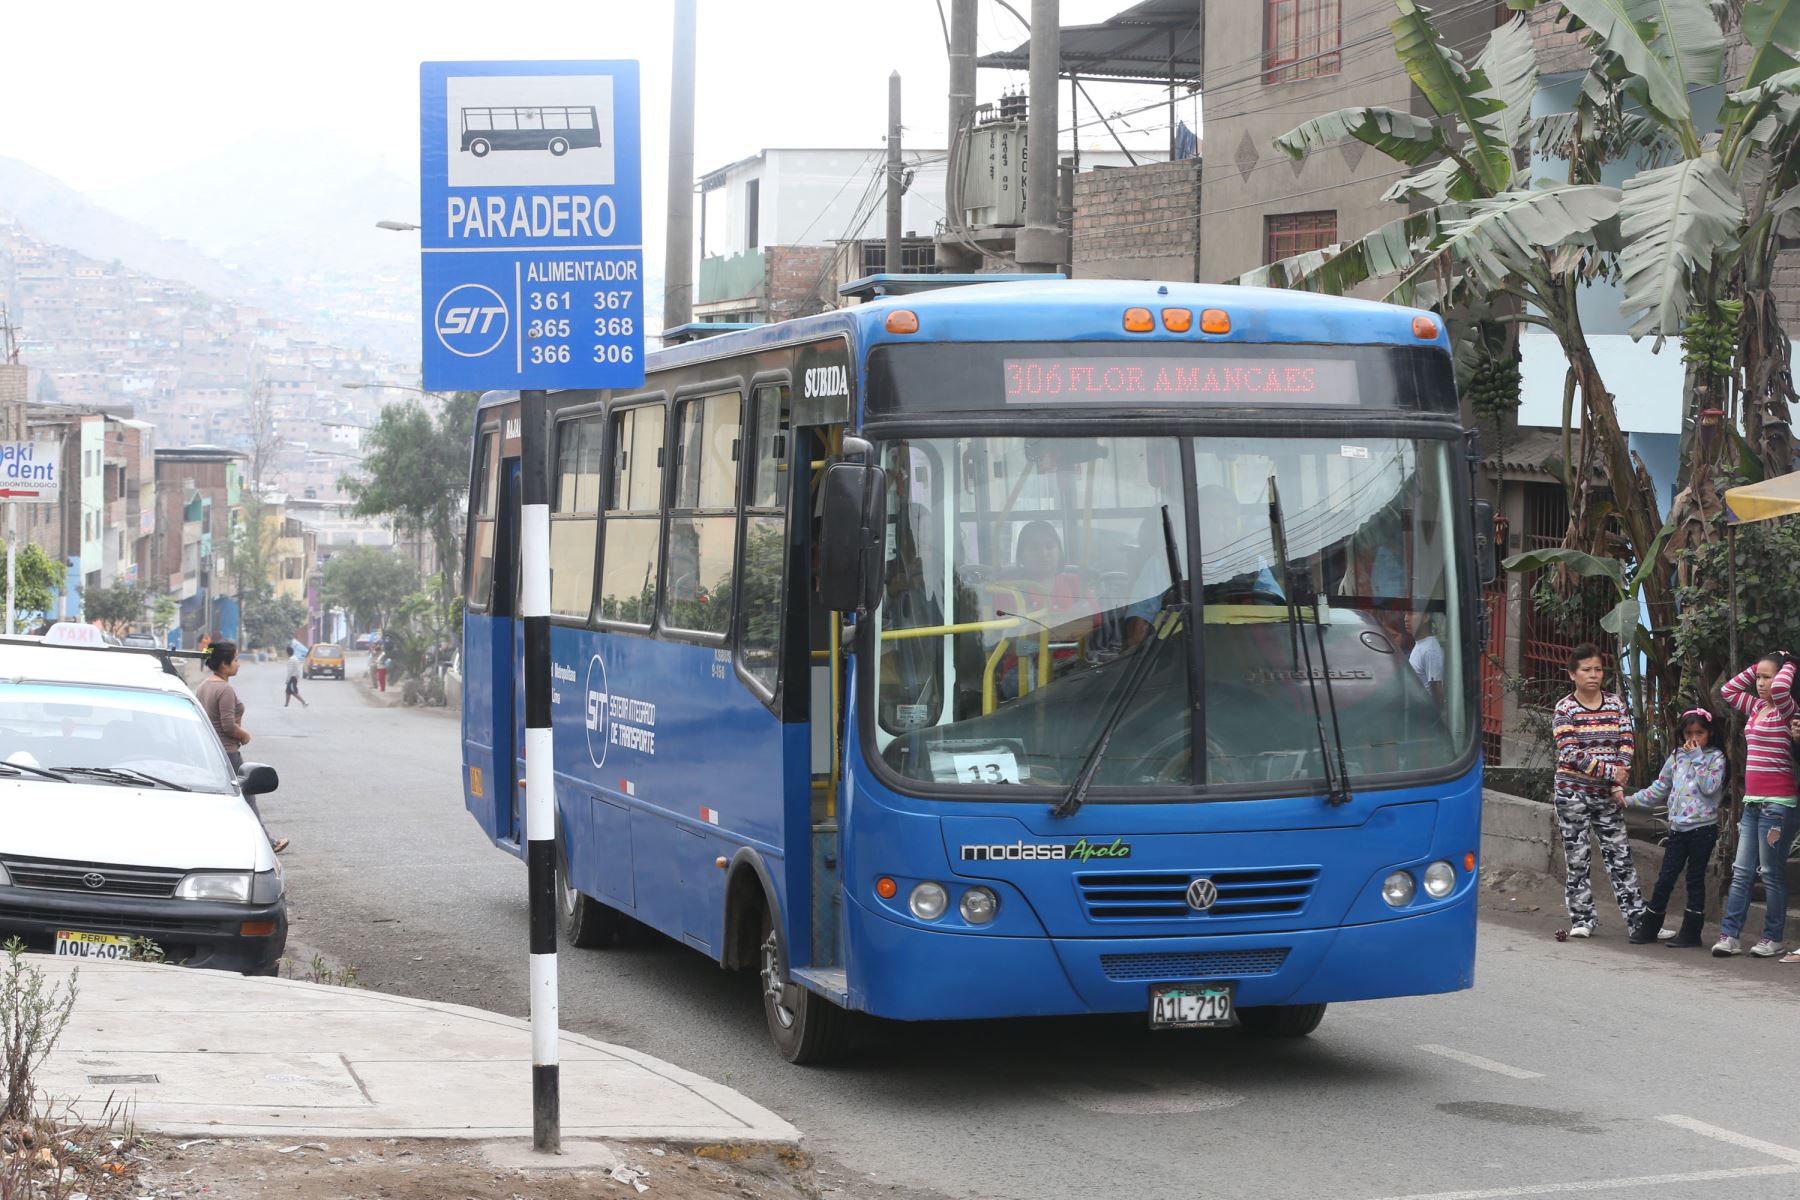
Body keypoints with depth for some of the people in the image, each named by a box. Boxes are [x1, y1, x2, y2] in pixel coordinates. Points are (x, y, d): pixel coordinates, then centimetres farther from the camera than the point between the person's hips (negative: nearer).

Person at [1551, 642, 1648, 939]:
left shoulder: (1617, 705, 6)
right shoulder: (1565, 709, -4)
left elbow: (1626, 746, 3)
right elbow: (1570, 753, -14)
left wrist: (1619, 781, -11)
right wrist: (1609, 772, -19)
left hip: (1607, 793, 2)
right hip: (1573, 792, -2)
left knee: (1620, 855, 1)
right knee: (1578, 858, 1)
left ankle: (1637, 917, 1)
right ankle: (1582, 919, 9)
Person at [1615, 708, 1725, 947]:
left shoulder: (1715, 757, -1)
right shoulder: (1677, 756, 12)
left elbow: (1710, 787, -16)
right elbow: (1660, 789, 17)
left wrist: (1697, 758, -13)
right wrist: (1629, 800, 10)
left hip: (1703, 827, -4)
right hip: (1678, 828, 4)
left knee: (1695, 880, 2)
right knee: (1665, 879, 4)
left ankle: (1691, 931, 9)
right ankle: (1649, 927, 12)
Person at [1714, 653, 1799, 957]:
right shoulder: (1755, 707, 13)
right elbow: (1729, 690, 25)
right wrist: (1755, 667, 15)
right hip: (1752, 803, 8)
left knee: (1772, 873, -1)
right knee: (1741, 872, 5)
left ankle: (1773, 939, 6)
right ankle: (1728, 935, 5)